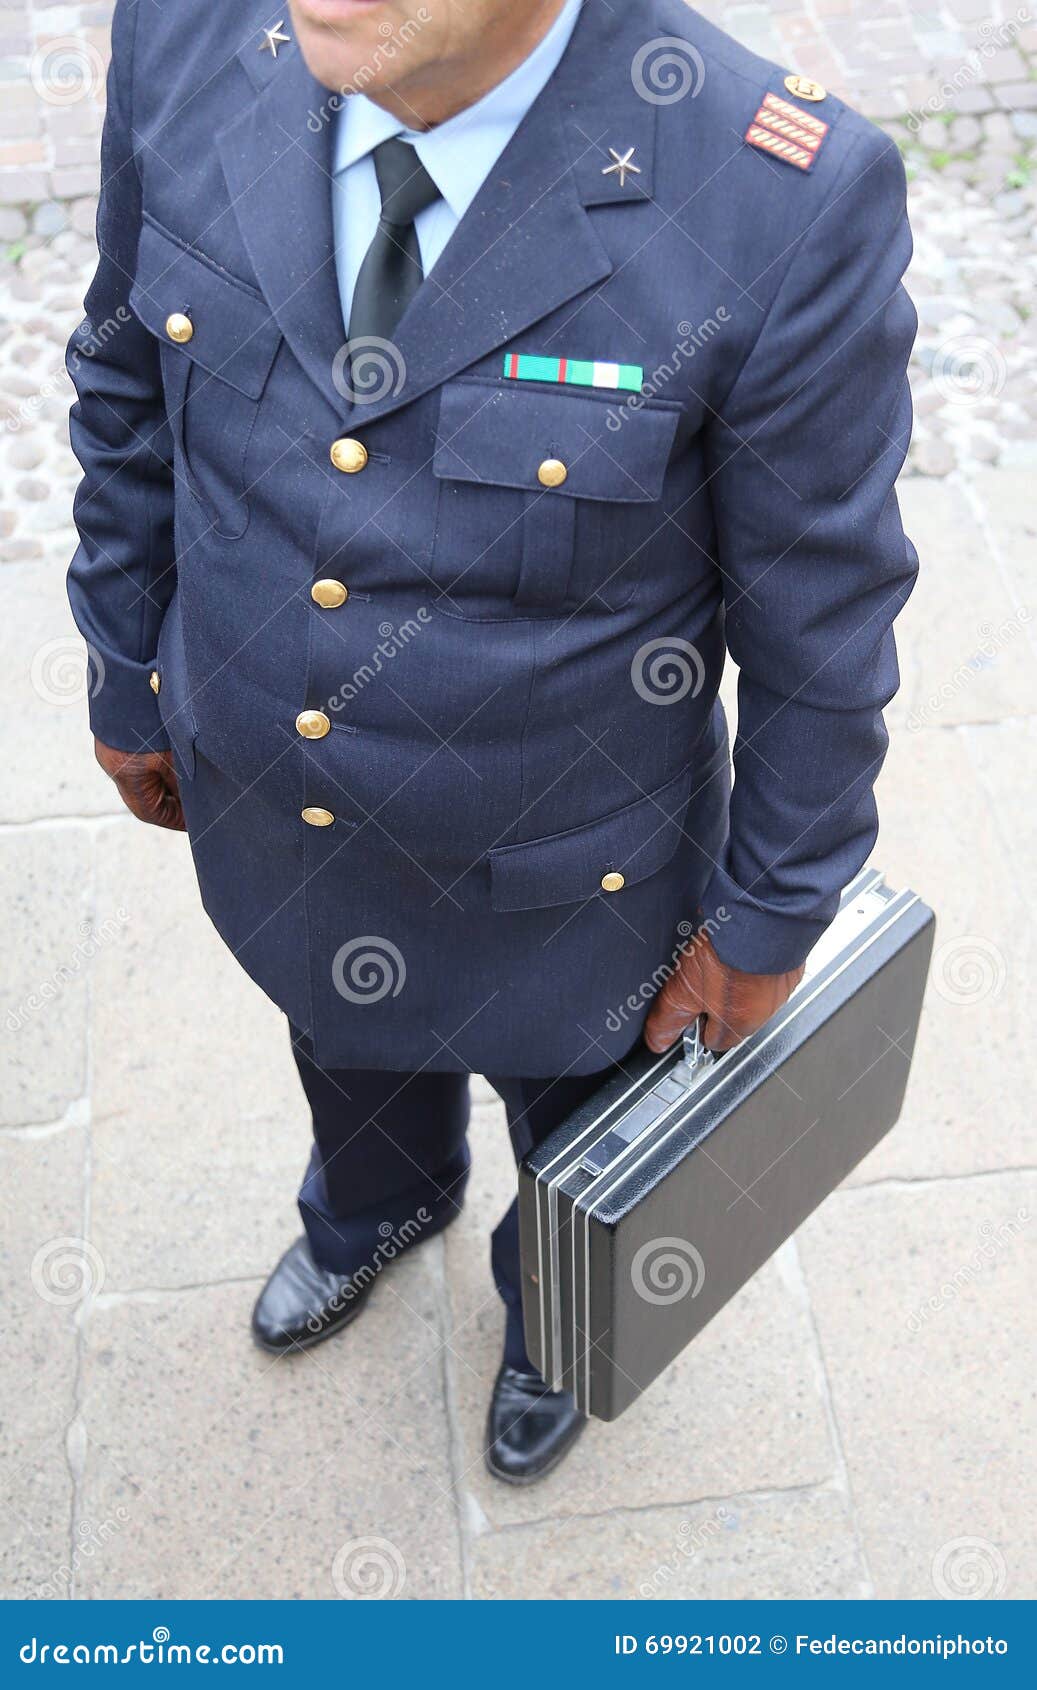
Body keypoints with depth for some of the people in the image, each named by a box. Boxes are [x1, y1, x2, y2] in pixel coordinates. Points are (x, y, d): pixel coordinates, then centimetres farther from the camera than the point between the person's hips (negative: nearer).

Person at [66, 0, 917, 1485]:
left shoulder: (790, 199, -33)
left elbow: (822, 623, -18)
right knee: (347, 1038, 35)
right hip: (267, 807, 4)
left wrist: (768, 916, -6)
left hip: (553, 875, -3)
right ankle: (378, 1210, 73)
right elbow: (131, 399, -2)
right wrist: (128, 681, 9)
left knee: (576, 1100, 29)